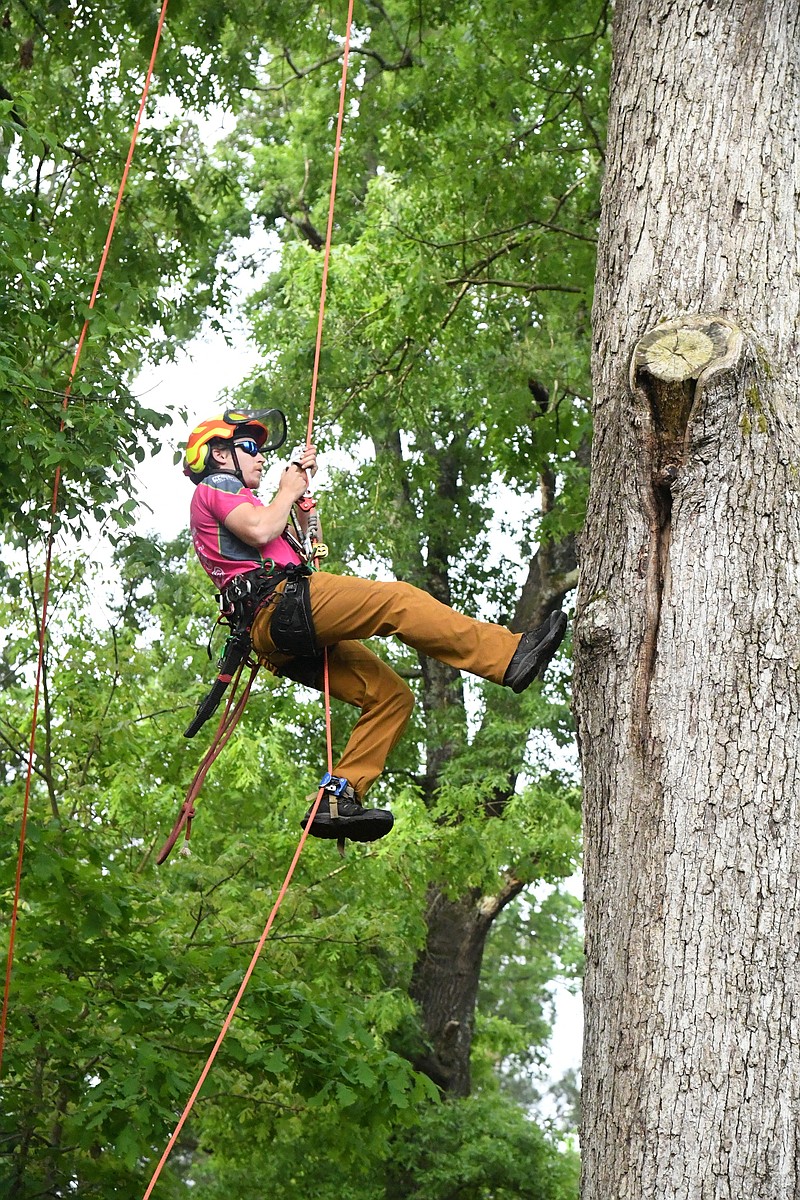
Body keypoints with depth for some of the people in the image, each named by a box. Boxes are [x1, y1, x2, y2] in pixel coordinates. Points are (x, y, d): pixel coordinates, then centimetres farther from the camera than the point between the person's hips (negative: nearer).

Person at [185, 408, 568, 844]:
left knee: (390, 695, 3)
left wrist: (302, 485, 25)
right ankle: (510, 655, -29)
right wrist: (287, 491, 4)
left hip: (280, 640, 10)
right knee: (398, 600, -21)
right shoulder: (215, 486, 7)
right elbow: (259, 531, -13)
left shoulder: (228, 497, 37)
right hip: (282, 601, -10)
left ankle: (338, 797, -6)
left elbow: (294, 539, 34)